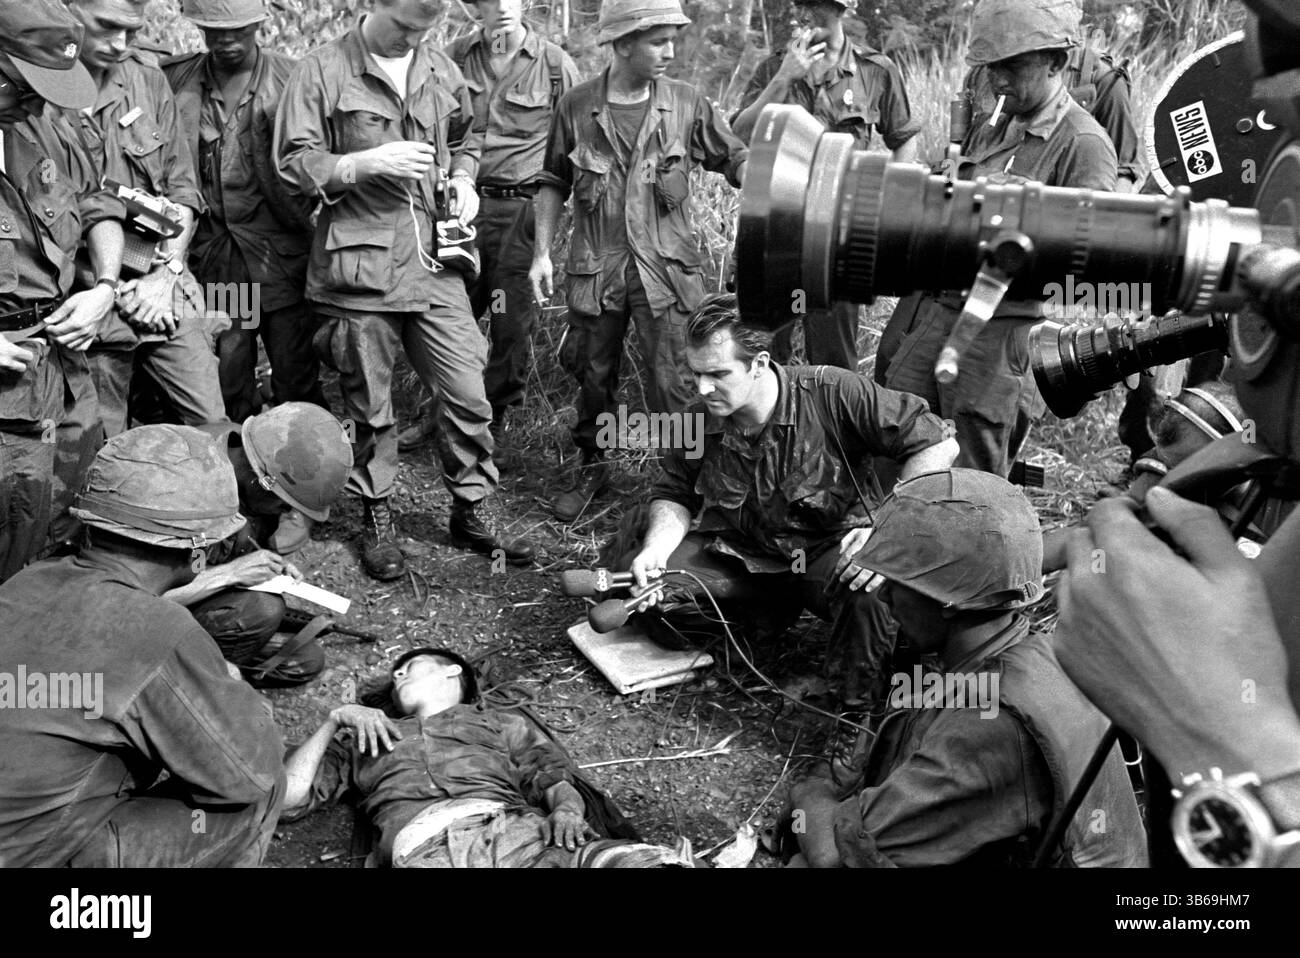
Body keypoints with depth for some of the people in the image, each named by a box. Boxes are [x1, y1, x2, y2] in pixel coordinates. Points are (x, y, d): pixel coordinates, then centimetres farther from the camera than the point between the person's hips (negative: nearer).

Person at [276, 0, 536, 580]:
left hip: (433, 261, 4)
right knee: (370, 407, 6)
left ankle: (469, 514, 20)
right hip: (360, 265, -3)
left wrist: (462, 178, 6)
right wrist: (370, 162, -18)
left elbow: (466, 139, 26)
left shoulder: (442, 71, 10)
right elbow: (294, 166, -5)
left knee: (468, 395, 3)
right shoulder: (322, 73, -3)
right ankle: (377, 519, 25)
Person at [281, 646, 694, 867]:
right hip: (425, 846, -1)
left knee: (643, 861, -32)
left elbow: (553, 776, 17)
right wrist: (335, 720, 23)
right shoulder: (363, 739, 36)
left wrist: (567, 808, -6)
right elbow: (288, 799, 26)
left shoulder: (504, 723, 34)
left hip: (516, 827, 1)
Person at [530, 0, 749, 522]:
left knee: (674, 385, -4)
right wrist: (542, 253, 5)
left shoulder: (686, 102, -1)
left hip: (667, 267, -1)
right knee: (593, 377, 13)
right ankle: (592, 467, 35)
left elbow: (738, 161, 4)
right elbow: (554, 182, 9)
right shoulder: (577, 106, 0)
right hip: (595, 268, 2)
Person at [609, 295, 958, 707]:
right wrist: (657, 548, -16)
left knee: (867, 589, -38)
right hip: (743, 557, 4)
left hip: (833, 550, -4)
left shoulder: (833, 394, -21)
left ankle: (868, 699, -8)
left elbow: (939, 445, -19)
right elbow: (674, 497, 6)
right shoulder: (698, 421, -8)